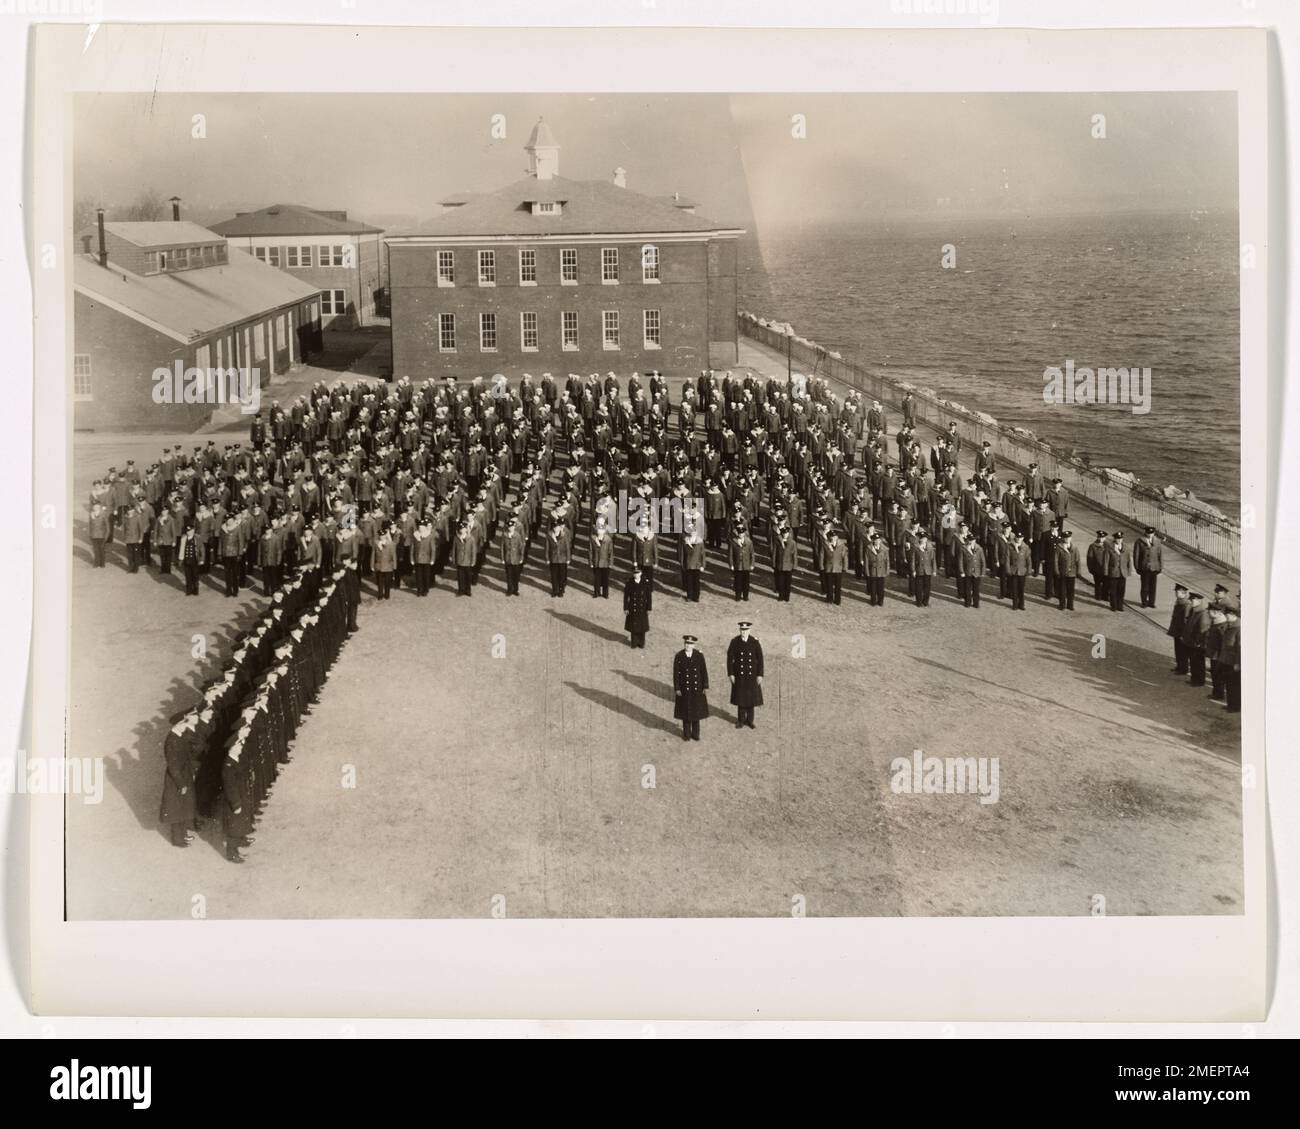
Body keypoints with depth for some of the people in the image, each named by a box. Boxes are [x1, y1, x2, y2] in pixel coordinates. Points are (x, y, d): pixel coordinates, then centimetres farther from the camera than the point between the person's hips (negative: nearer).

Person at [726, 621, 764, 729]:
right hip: (739, 673, -1)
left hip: (752, 674, 1)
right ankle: (741, 720, 20)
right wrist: (730, 674, -8)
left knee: (751, 697, 7)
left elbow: (760, 659, -4)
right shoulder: (734, 642, -9)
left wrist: (760, 675, -7)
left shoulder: (755, 642, -8)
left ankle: (749, 720, 22)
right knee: (740, 696, 7)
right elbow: (730, 658, -6)